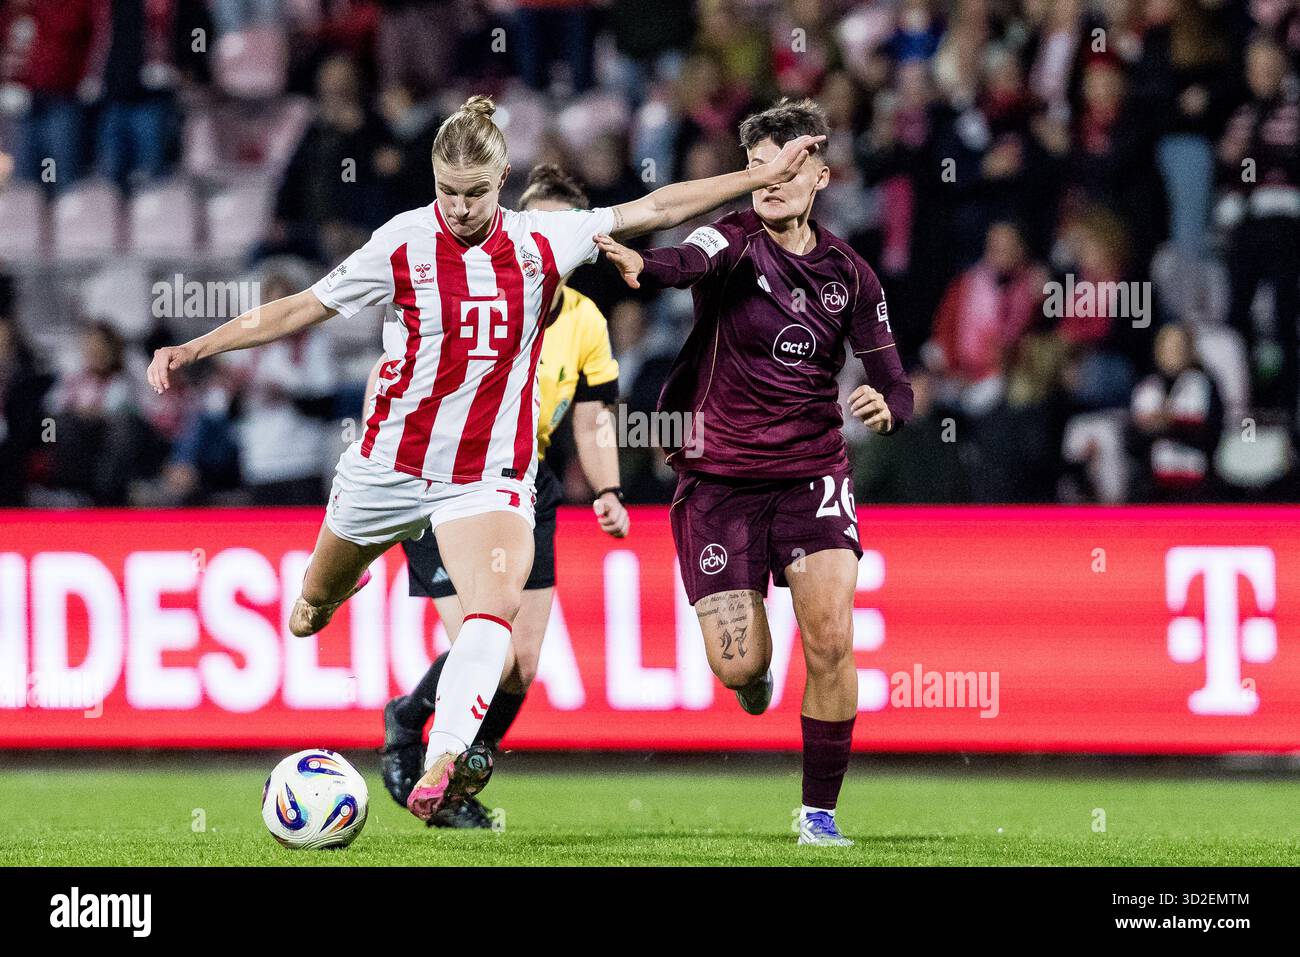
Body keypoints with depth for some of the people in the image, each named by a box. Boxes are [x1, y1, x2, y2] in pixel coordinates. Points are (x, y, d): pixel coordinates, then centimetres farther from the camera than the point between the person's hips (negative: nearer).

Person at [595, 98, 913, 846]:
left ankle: (820, 811, -1)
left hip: (813, 473, 2)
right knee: (739, 665, -6)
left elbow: (893, 385, 5)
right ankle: (756, 674, 34)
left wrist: (887, 406, -19)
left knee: (831, 639, -16)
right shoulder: (735, 241, -9)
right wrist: (644, 266, -58)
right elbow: (693, 262, -34)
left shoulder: (849, 273, 3)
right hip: (720, 477, -2)